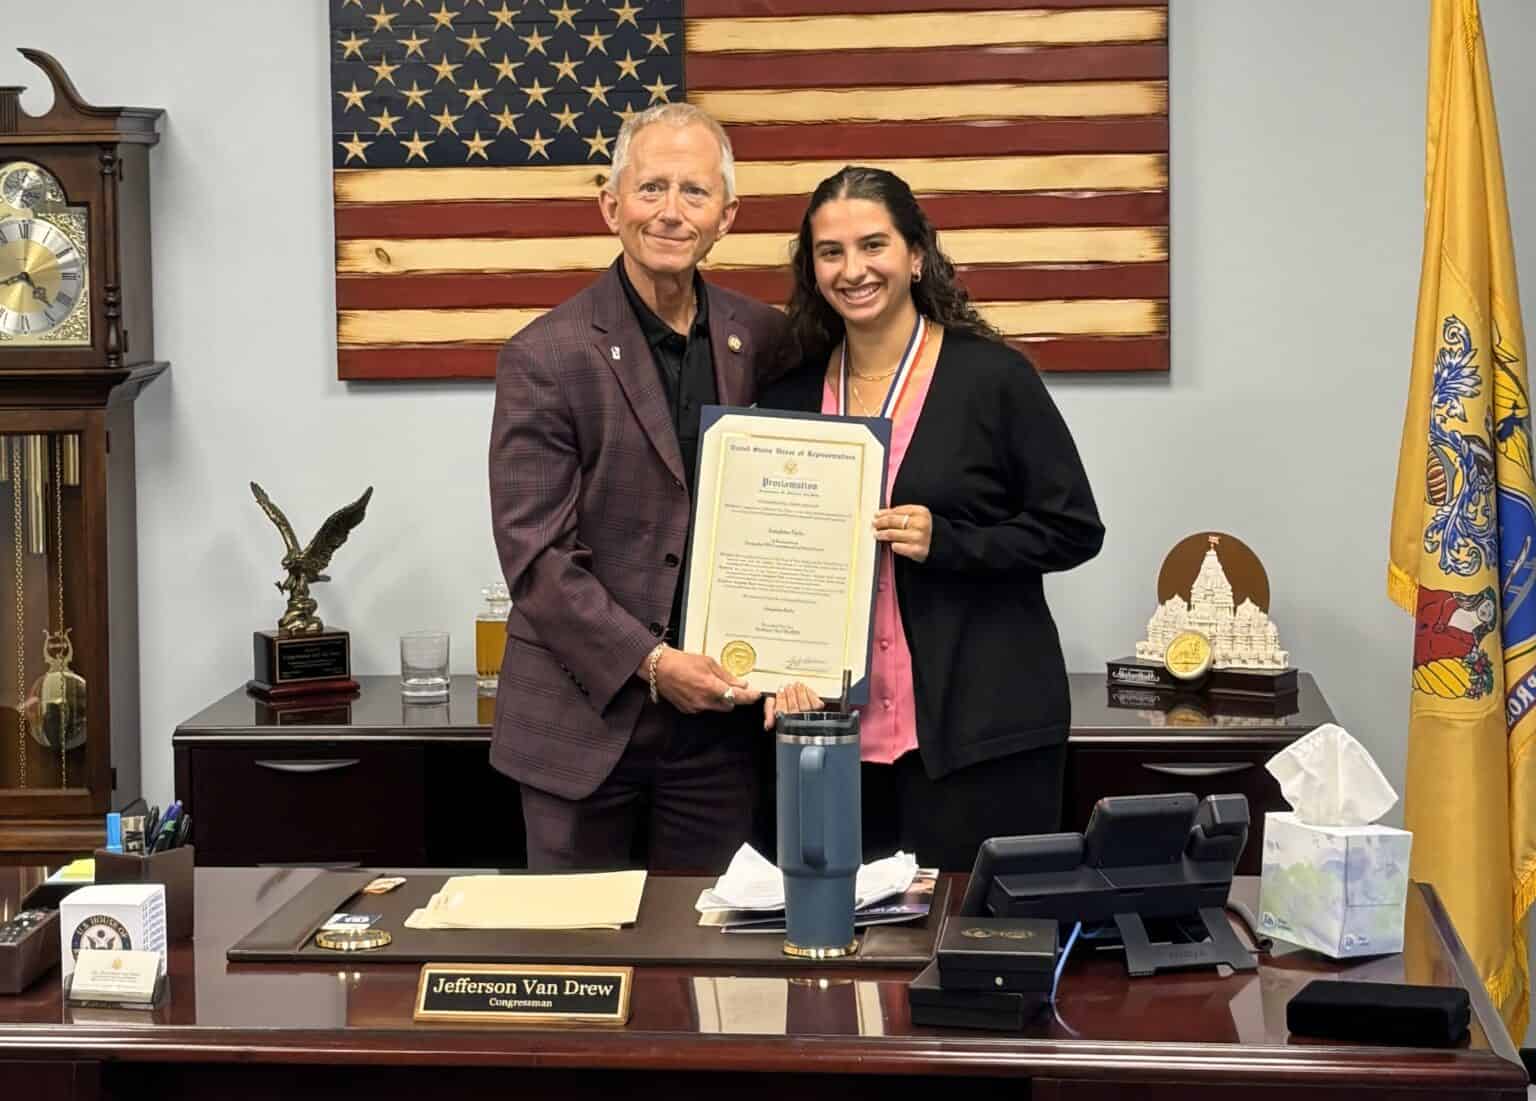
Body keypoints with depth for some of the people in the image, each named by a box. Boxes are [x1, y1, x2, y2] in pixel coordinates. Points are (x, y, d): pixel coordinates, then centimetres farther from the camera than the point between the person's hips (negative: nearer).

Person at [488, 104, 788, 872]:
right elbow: (534, 554, -11)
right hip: (585, 715, -3)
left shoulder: (763, 340, 5)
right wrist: (650, 663, -16)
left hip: (719, 713, 3)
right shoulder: (547, 357, -8)